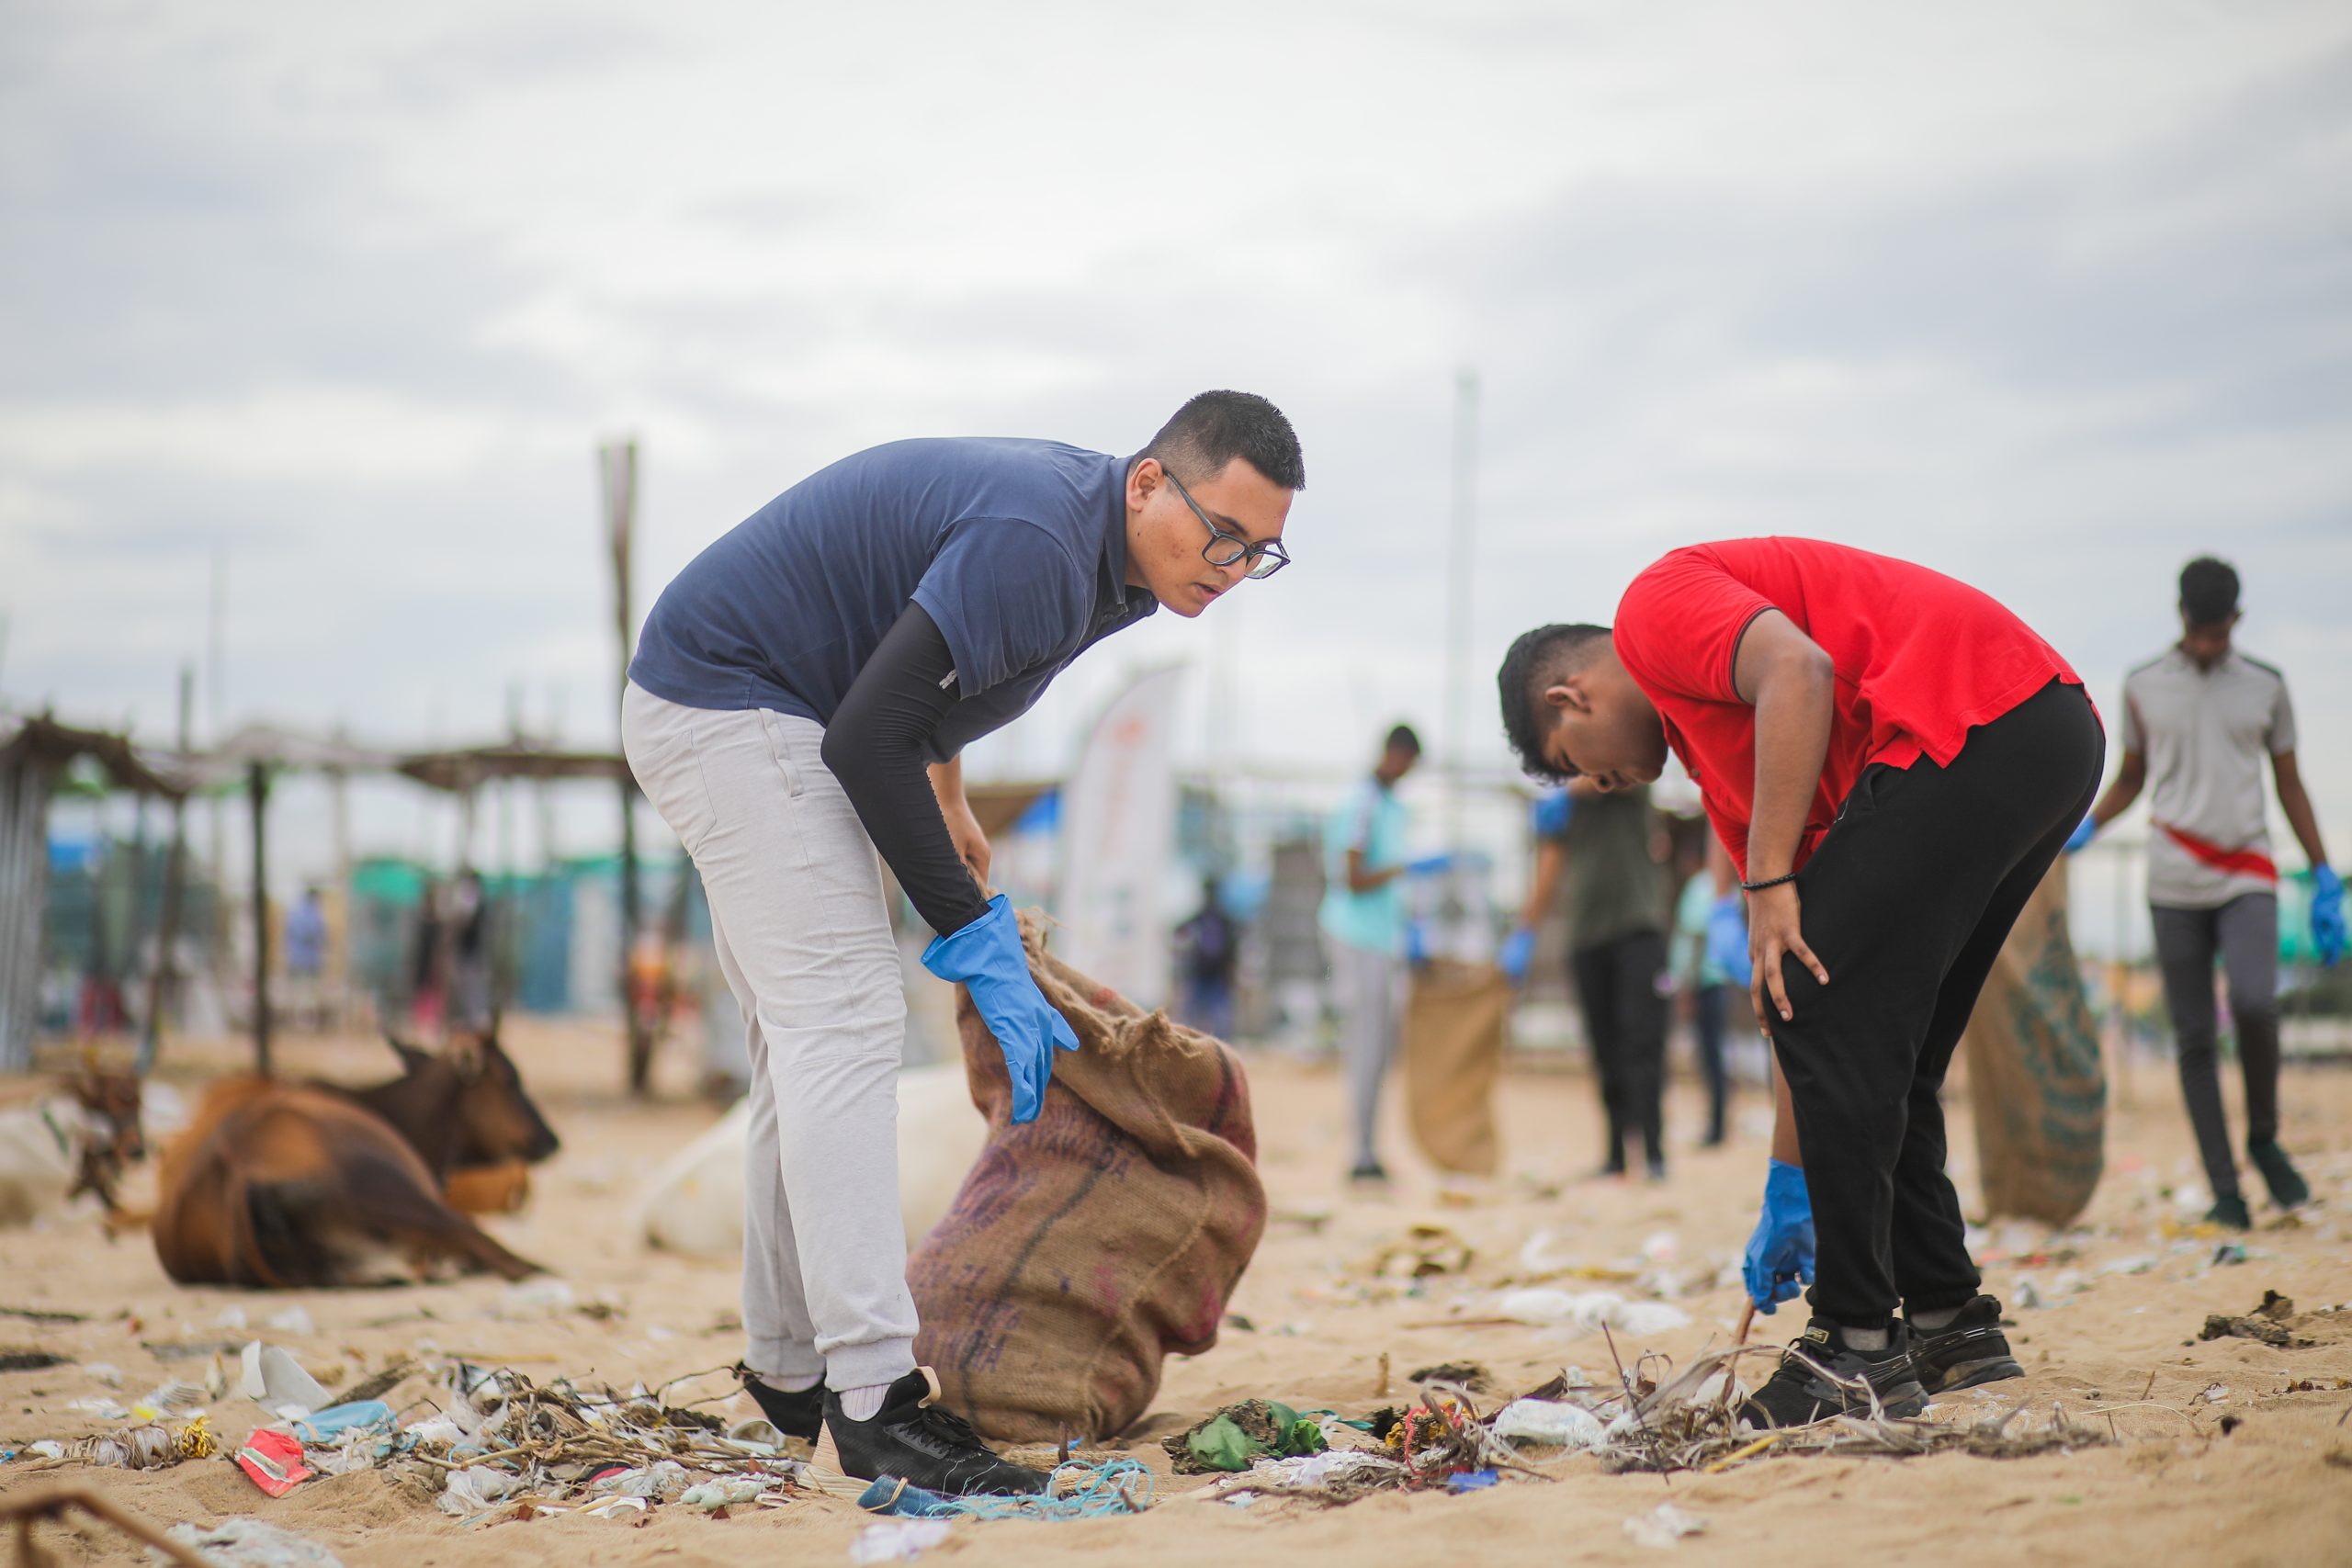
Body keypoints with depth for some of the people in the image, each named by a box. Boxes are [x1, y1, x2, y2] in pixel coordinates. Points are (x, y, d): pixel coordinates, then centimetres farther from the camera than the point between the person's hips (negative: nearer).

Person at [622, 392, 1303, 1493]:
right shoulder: (1036, 545, -28)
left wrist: (948, 800, 20)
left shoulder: (1088, 544, 3)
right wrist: (977, 942, -23)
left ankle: (789, 1375, 22)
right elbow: (870, 741, -28)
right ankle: (873, 1401, -21)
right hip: (730, 705, -11)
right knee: (843, 1023, -17)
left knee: (811, 1038, 13)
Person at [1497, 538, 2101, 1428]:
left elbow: (1801, 672, -18)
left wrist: (1770, 885, -14)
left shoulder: (1657, 603, 6)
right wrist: (1791, 1193, 28)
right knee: (1872, 1043, 18)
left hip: (1975, 724, -10)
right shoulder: (1715, 748, 29)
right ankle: (1946, 1322, 23)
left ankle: (1859, 1347, -3)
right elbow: (1811, 989, 28)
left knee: (1825, 1012, -7)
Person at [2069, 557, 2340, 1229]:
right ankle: (2224, 1189, 2)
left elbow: (2290, 785, 14)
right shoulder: (2143, 686, 8)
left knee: (2254, 1003, -22)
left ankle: (2264, 1138, 3)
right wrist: (2082, 828, -1)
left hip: (2248, 878, -1)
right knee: (2194, 1038, -2)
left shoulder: (2265, 686, 9)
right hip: (2174, 886, 1)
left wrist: (2325, 881, 11)